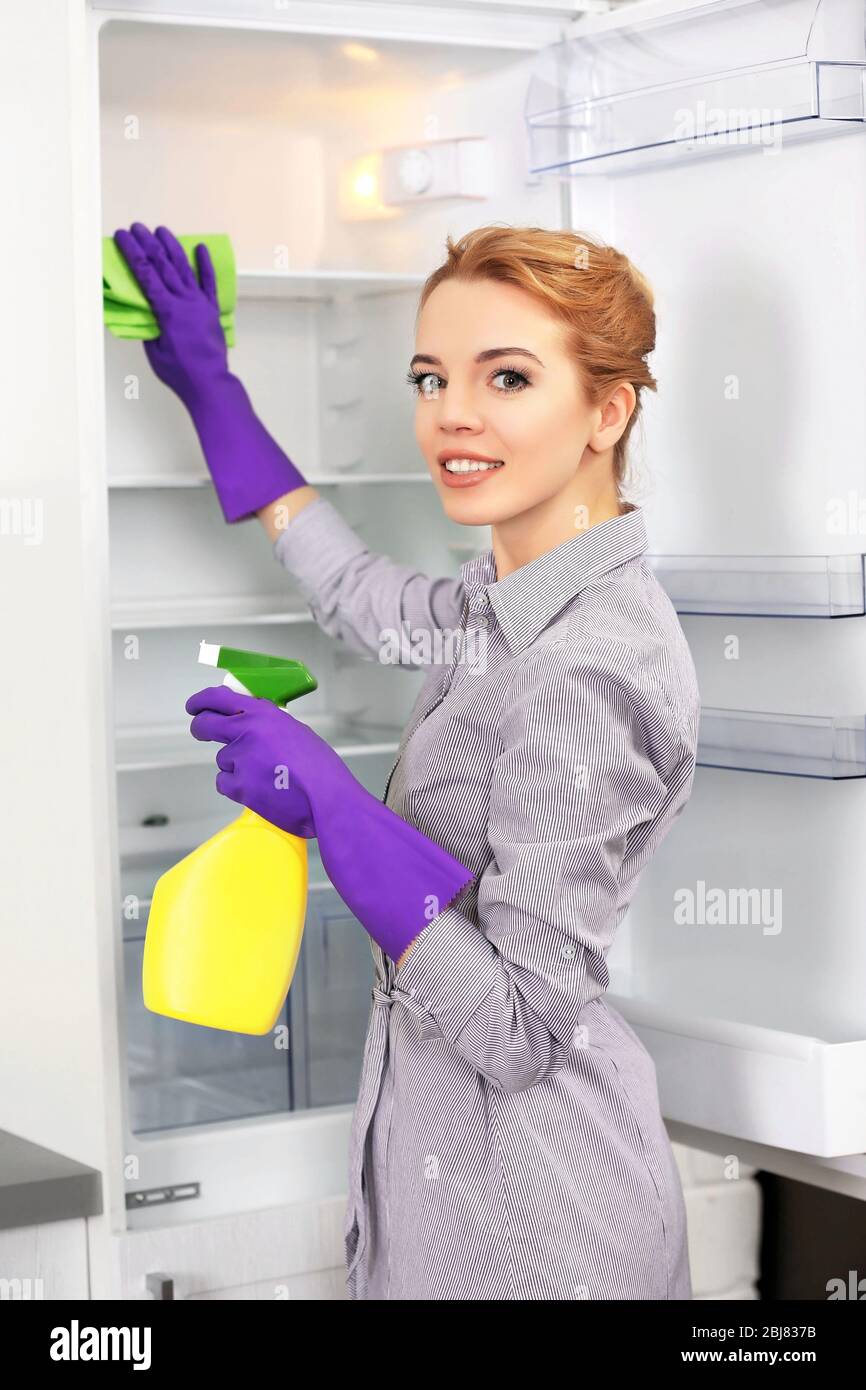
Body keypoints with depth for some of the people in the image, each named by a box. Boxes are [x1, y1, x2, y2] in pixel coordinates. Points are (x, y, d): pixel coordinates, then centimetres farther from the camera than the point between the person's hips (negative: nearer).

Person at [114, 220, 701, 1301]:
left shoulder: (588, 679, -27)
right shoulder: (520, 598, 0)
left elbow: (522, 1031, -25)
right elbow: (366, 602, 21)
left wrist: (328, 801, -26)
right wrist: (211, 388, 23)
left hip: (523, 1220, -9)